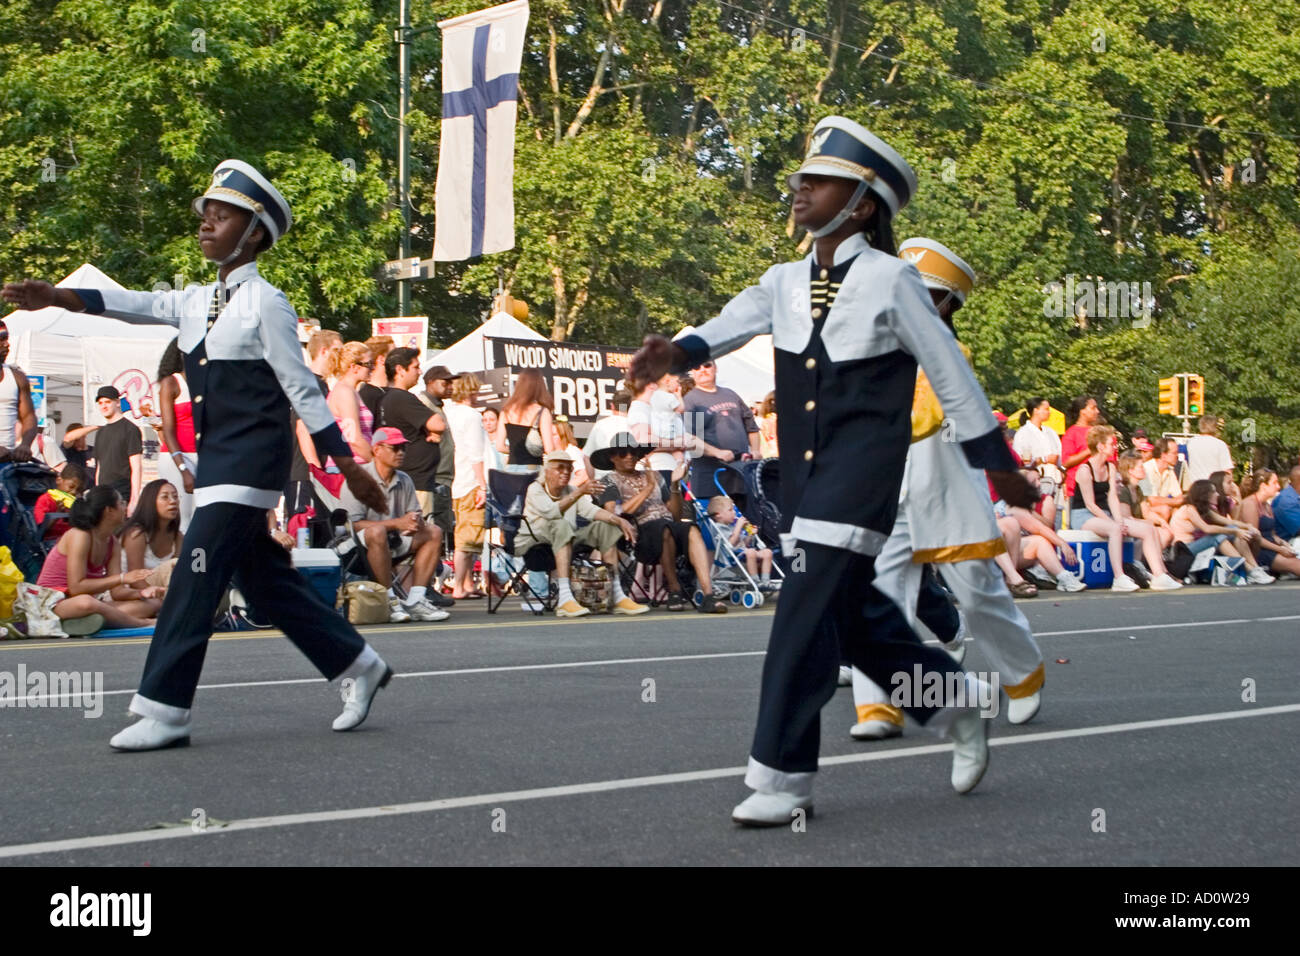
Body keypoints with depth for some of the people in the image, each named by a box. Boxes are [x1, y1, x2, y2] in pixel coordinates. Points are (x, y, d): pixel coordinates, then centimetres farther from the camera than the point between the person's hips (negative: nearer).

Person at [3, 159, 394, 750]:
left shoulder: (265, 303, -9)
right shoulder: (197, 301, 13)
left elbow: (302, 390, -11)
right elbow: (135, 305, -1)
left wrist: (349, 467, -9)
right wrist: (55, 298, -16)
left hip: (251, 463, -8)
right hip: (218, 460, 8)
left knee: (195, 580, -10)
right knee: (264, 580, 14)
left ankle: (165, 712, -6)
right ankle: (357, 665, 26)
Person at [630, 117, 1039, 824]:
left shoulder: (891, 279, -5)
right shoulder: (784, 282, 10)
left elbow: (949, 372, 0)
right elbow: (731, 324, -8)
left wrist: (997, 463, 4)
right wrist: (677, 353, -31)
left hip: (865, 459, -7)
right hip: (805, 467, 7)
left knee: (810, 602, -15)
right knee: (849, 610, 13)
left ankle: (782, 773, -10)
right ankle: (951, 698, 35)